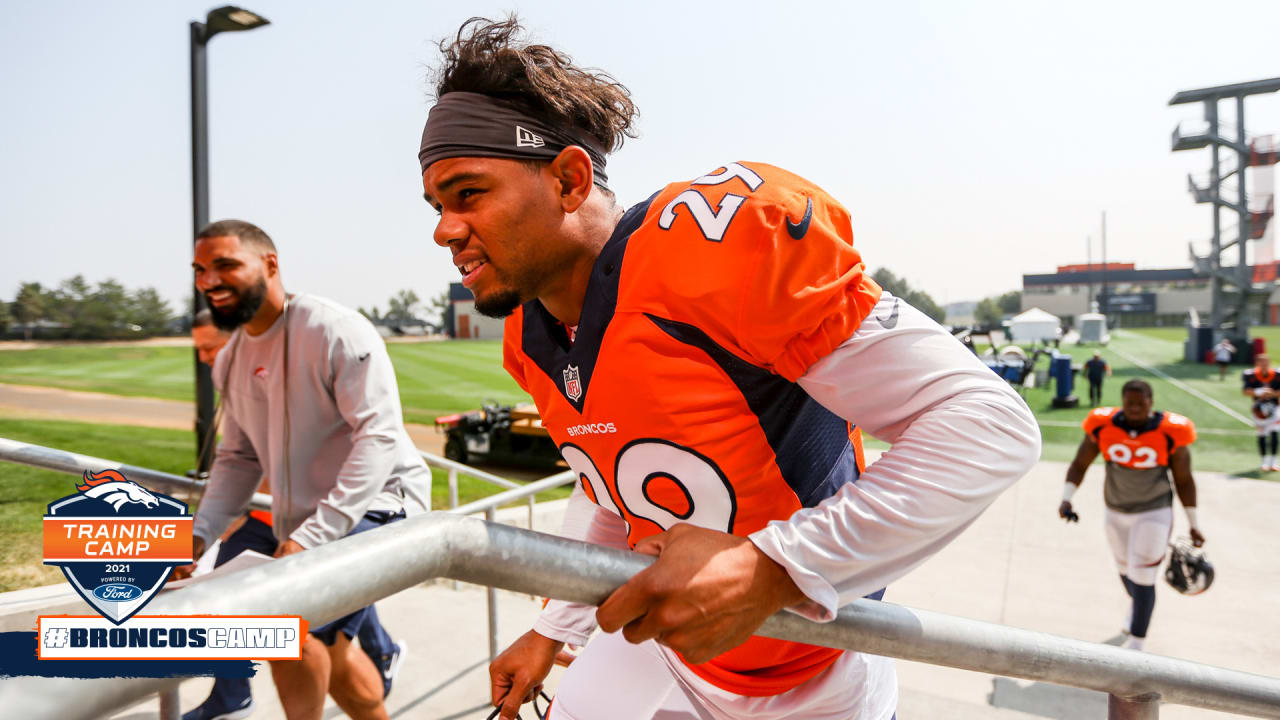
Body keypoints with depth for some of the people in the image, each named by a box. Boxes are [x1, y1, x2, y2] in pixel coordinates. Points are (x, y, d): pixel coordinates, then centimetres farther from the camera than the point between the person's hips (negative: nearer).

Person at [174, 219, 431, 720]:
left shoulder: (334, 330, -19)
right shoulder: (229, 362, 7)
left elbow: (380, 436, -26)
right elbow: (238, 459, 13)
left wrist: (311, 536, -29)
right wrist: (200, 533, -3)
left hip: (377, 504, -8)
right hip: (305, 525, 9)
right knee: (328, 650, 21)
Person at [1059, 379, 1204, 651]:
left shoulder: (1170, 433, -16)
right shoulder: (1102, 427, -13)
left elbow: (1184, 481, -5)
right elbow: (1079, 464, -3)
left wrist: (1193, 525, 1)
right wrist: (1066, 498, -16)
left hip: (1155, 513, -3)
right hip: (1116, 512, 3)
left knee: (1143, 578, -7)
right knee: (1127, 569, 22)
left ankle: (1136, 642, 9)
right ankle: (1137, 608, 55)